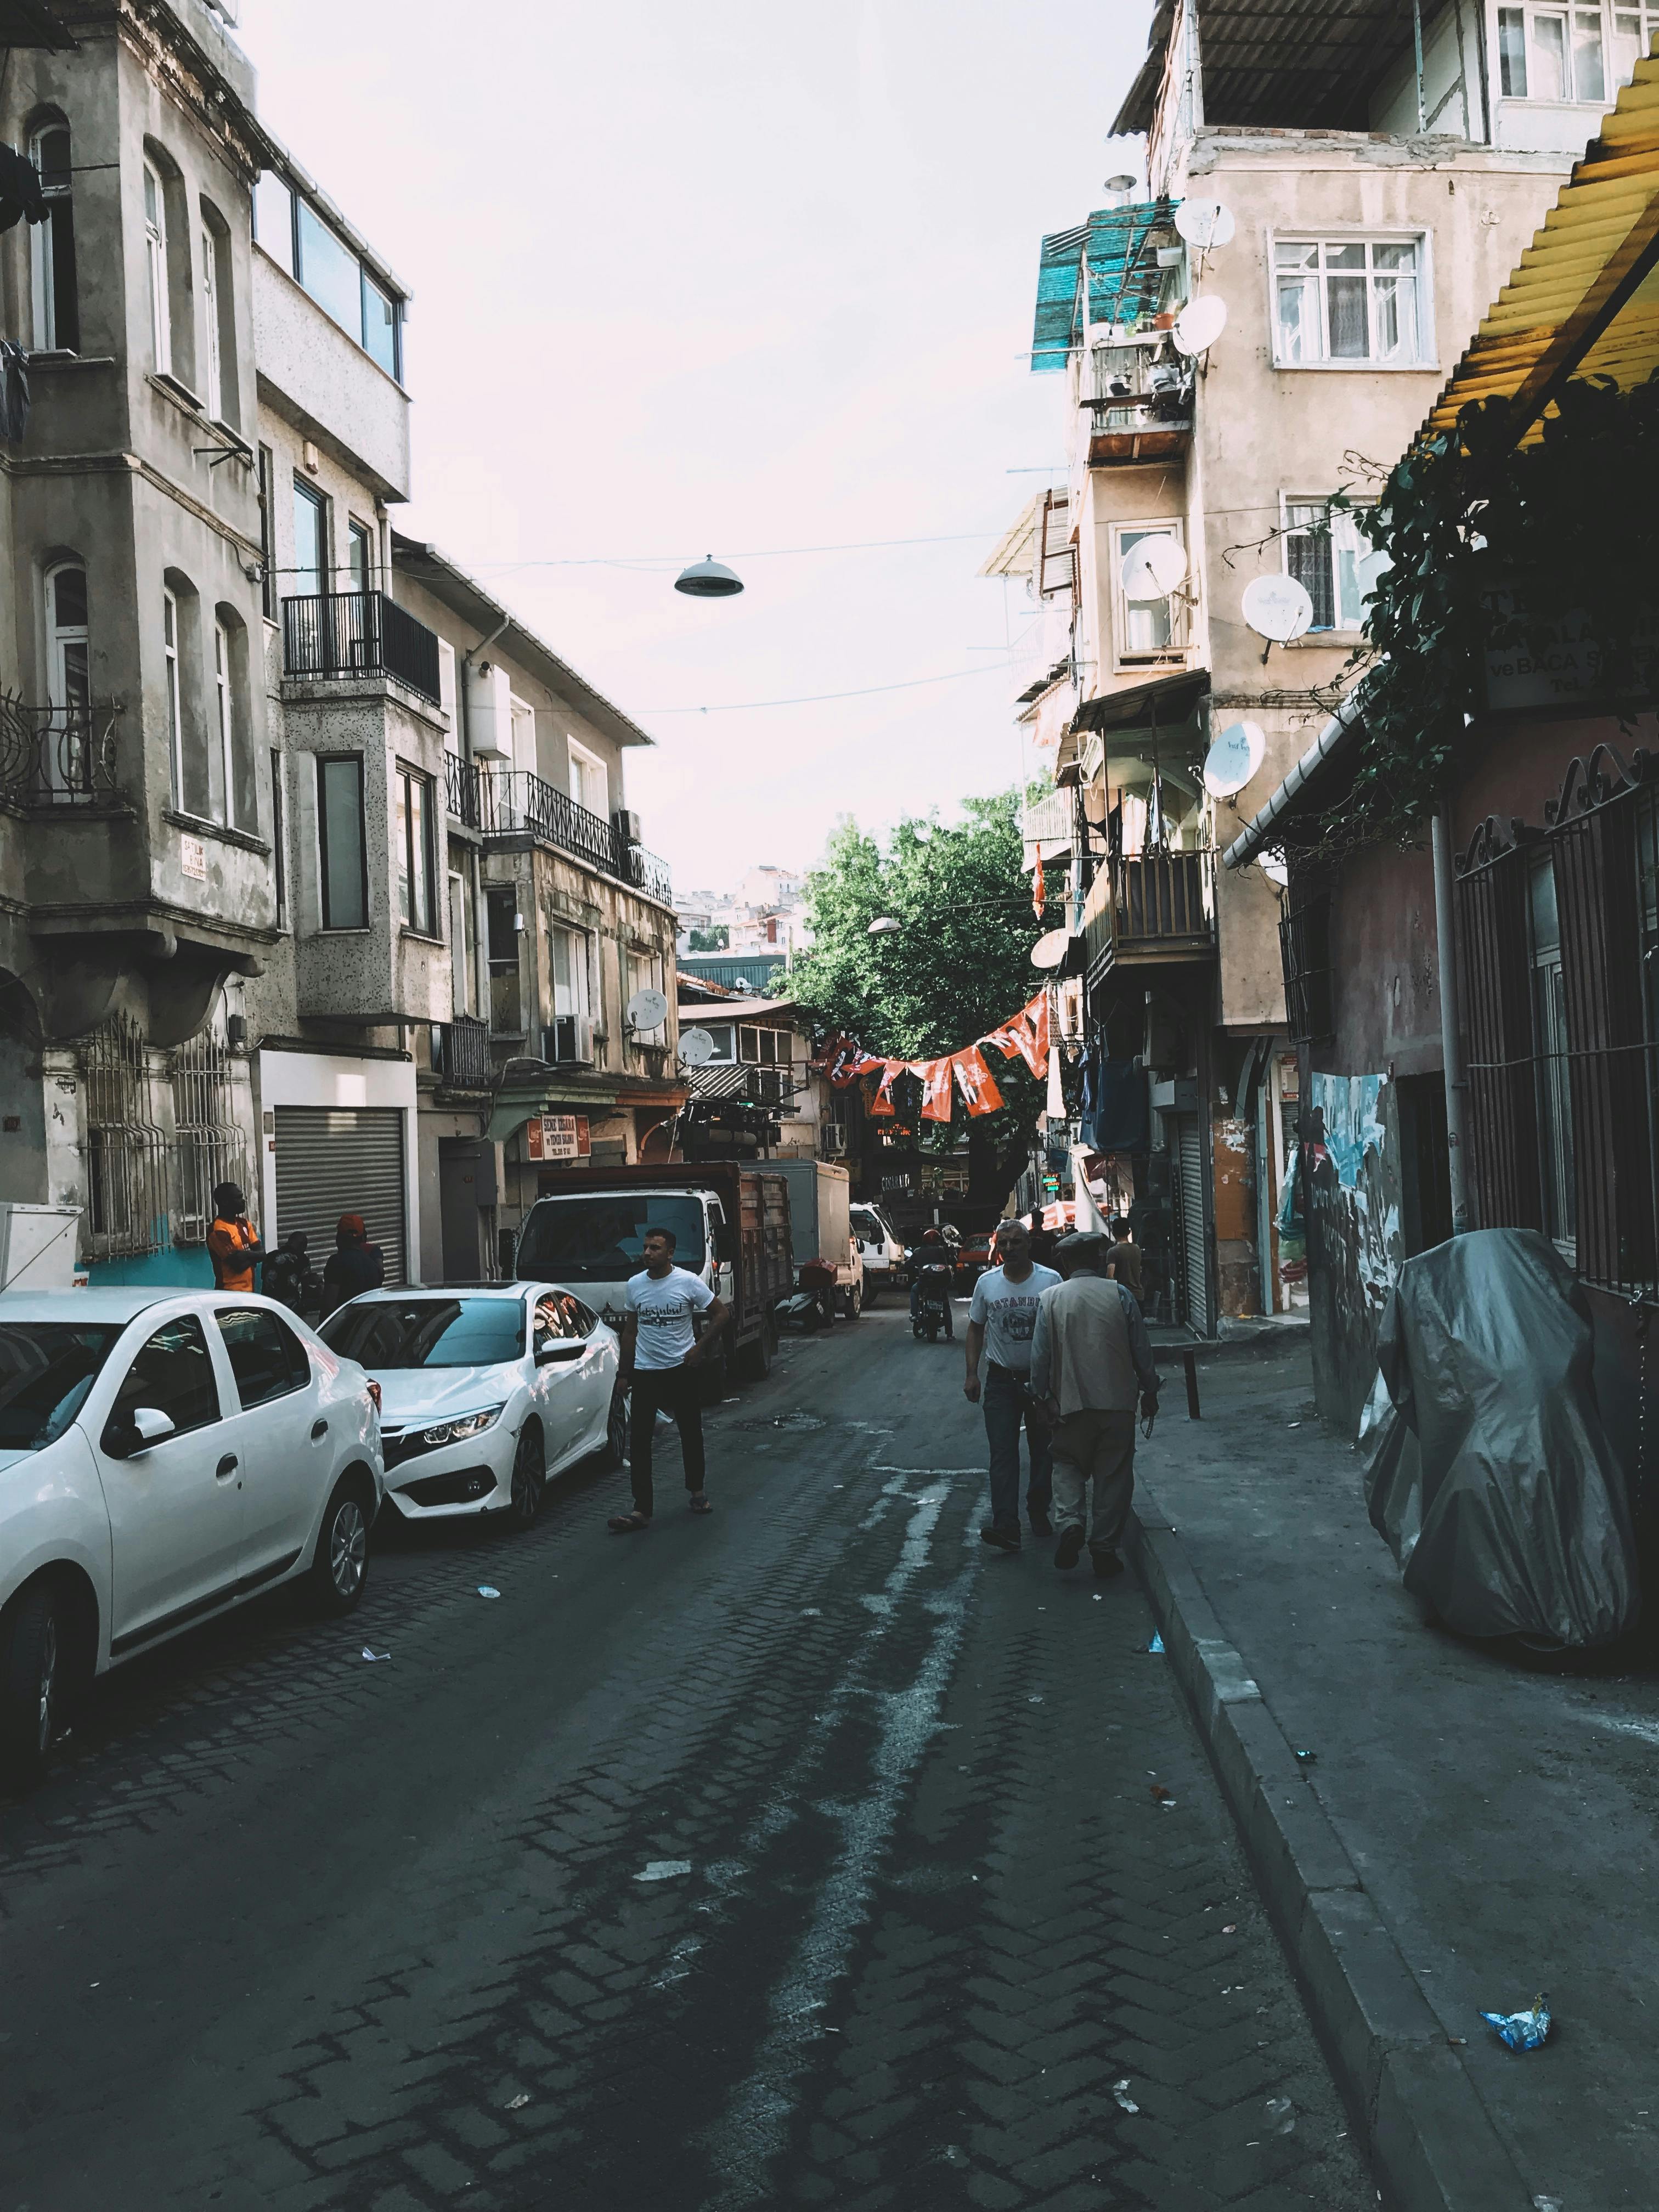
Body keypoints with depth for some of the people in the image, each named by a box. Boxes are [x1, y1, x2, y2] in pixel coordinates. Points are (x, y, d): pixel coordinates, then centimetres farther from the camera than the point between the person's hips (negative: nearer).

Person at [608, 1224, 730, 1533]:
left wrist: (699, 1348, -10)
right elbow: (630, 1331, 11)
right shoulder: (635, 1284, 2)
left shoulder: (689, 1282, -7)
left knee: (691, 1434, 12)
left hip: (682, 1369, -2)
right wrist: (625, 1373, 10)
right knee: (639, 1441, -7)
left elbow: (720, 1314, 0)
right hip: (645, 1371, 2)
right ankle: (642, 1510, -7)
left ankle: (697, 1492, 32)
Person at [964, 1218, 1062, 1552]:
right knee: (1002, 1454, -8)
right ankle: (1006, 1526, -14)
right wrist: (972, 1374, 4)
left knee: (1043, 1452, 10)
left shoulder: (1050, 1280, -4)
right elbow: (976, 1329, 11)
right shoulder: (987, 1283, 2)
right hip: (1001, 1380, 1)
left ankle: (1039, 1513, 28)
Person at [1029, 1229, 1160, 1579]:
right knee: (1113, 1475, 8)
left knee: (1068, 1463, 17)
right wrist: (1150, 1392, 12)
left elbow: (1040, 1357, -1)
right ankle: (1104, 1549, 10)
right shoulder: (1119, 1294, -2)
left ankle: (1069, 1522, -7)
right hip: (1117, 1402, 0)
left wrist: (1042, 1397, 11)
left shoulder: (1049, 1299, -1)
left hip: (1071, 1403, 0)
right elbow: (1142, 1349, 1)